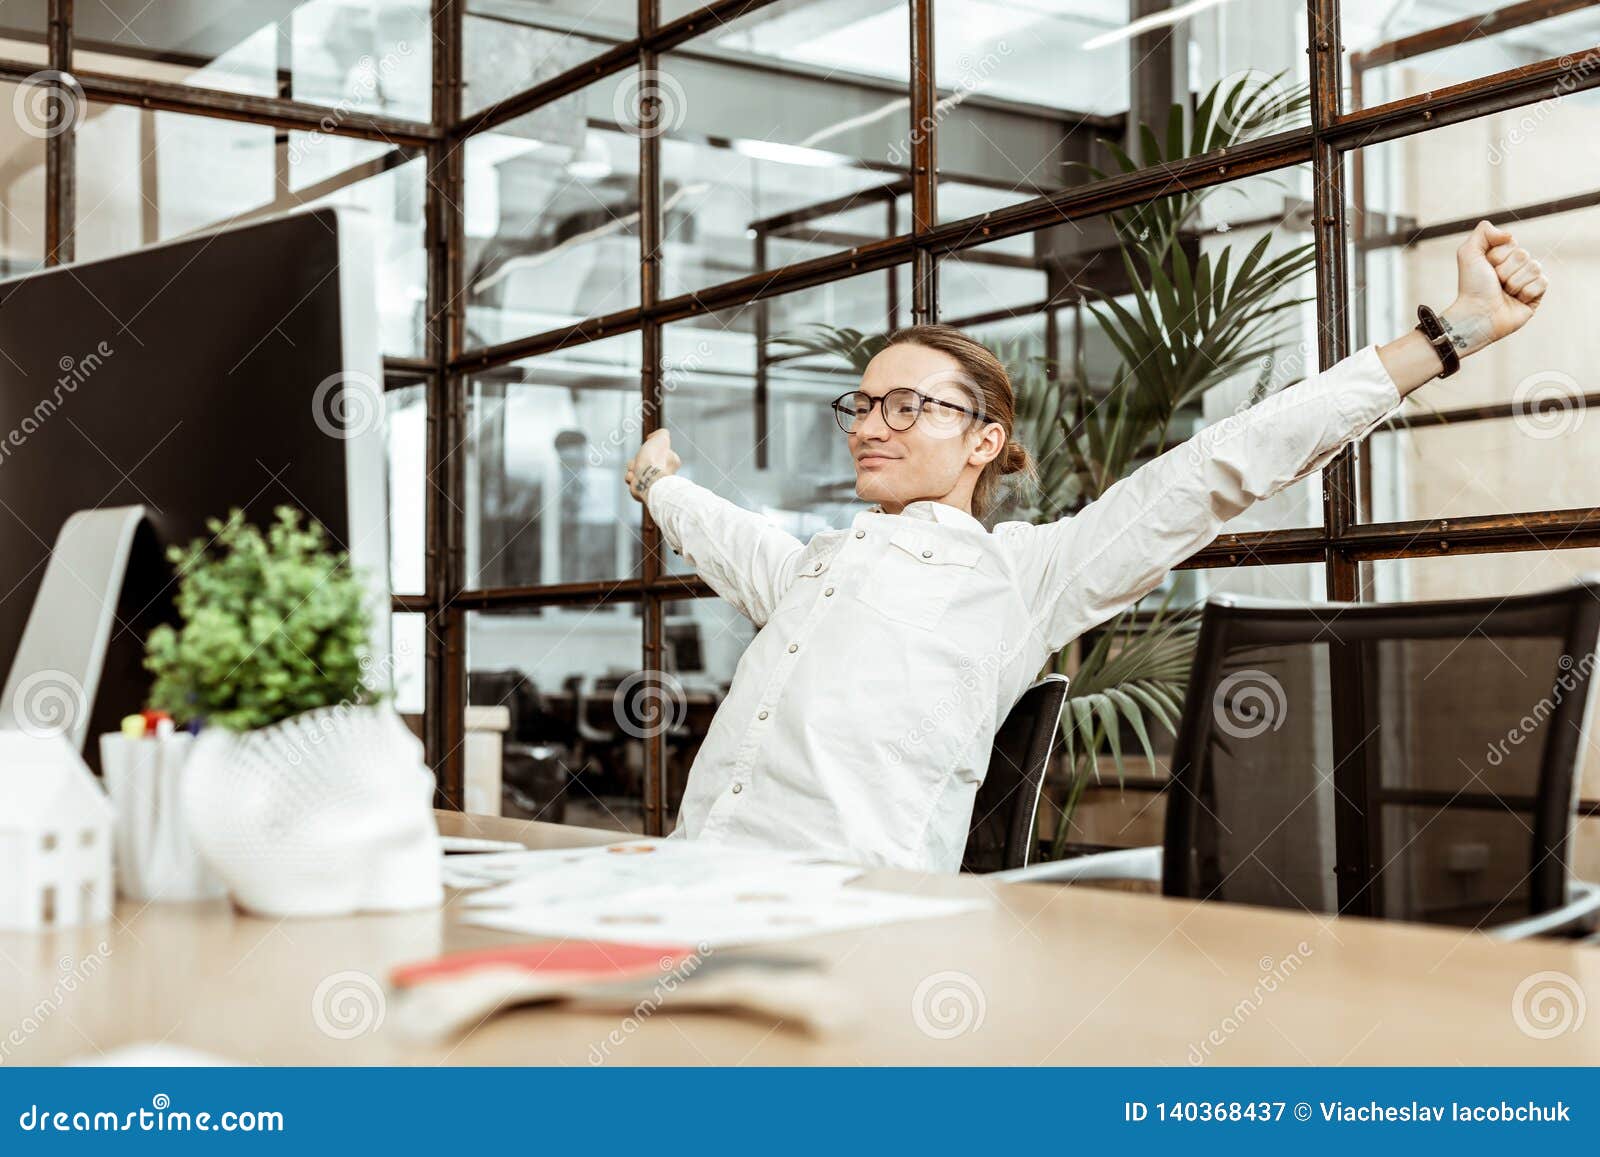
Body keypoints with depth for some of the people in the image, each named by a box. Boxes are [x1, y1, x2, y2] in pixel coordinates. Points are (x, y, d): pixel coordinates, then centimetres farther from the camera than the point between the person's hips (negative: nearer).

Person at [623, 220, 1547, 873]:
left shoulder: (1024, 571, 11)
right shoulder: (814, 564, 29)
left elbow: (1216, 473, 7)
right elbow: (731, 540, 52)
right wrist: (658, 482, 71)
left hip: (856, 902, -5)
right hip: (707, 885, 5)